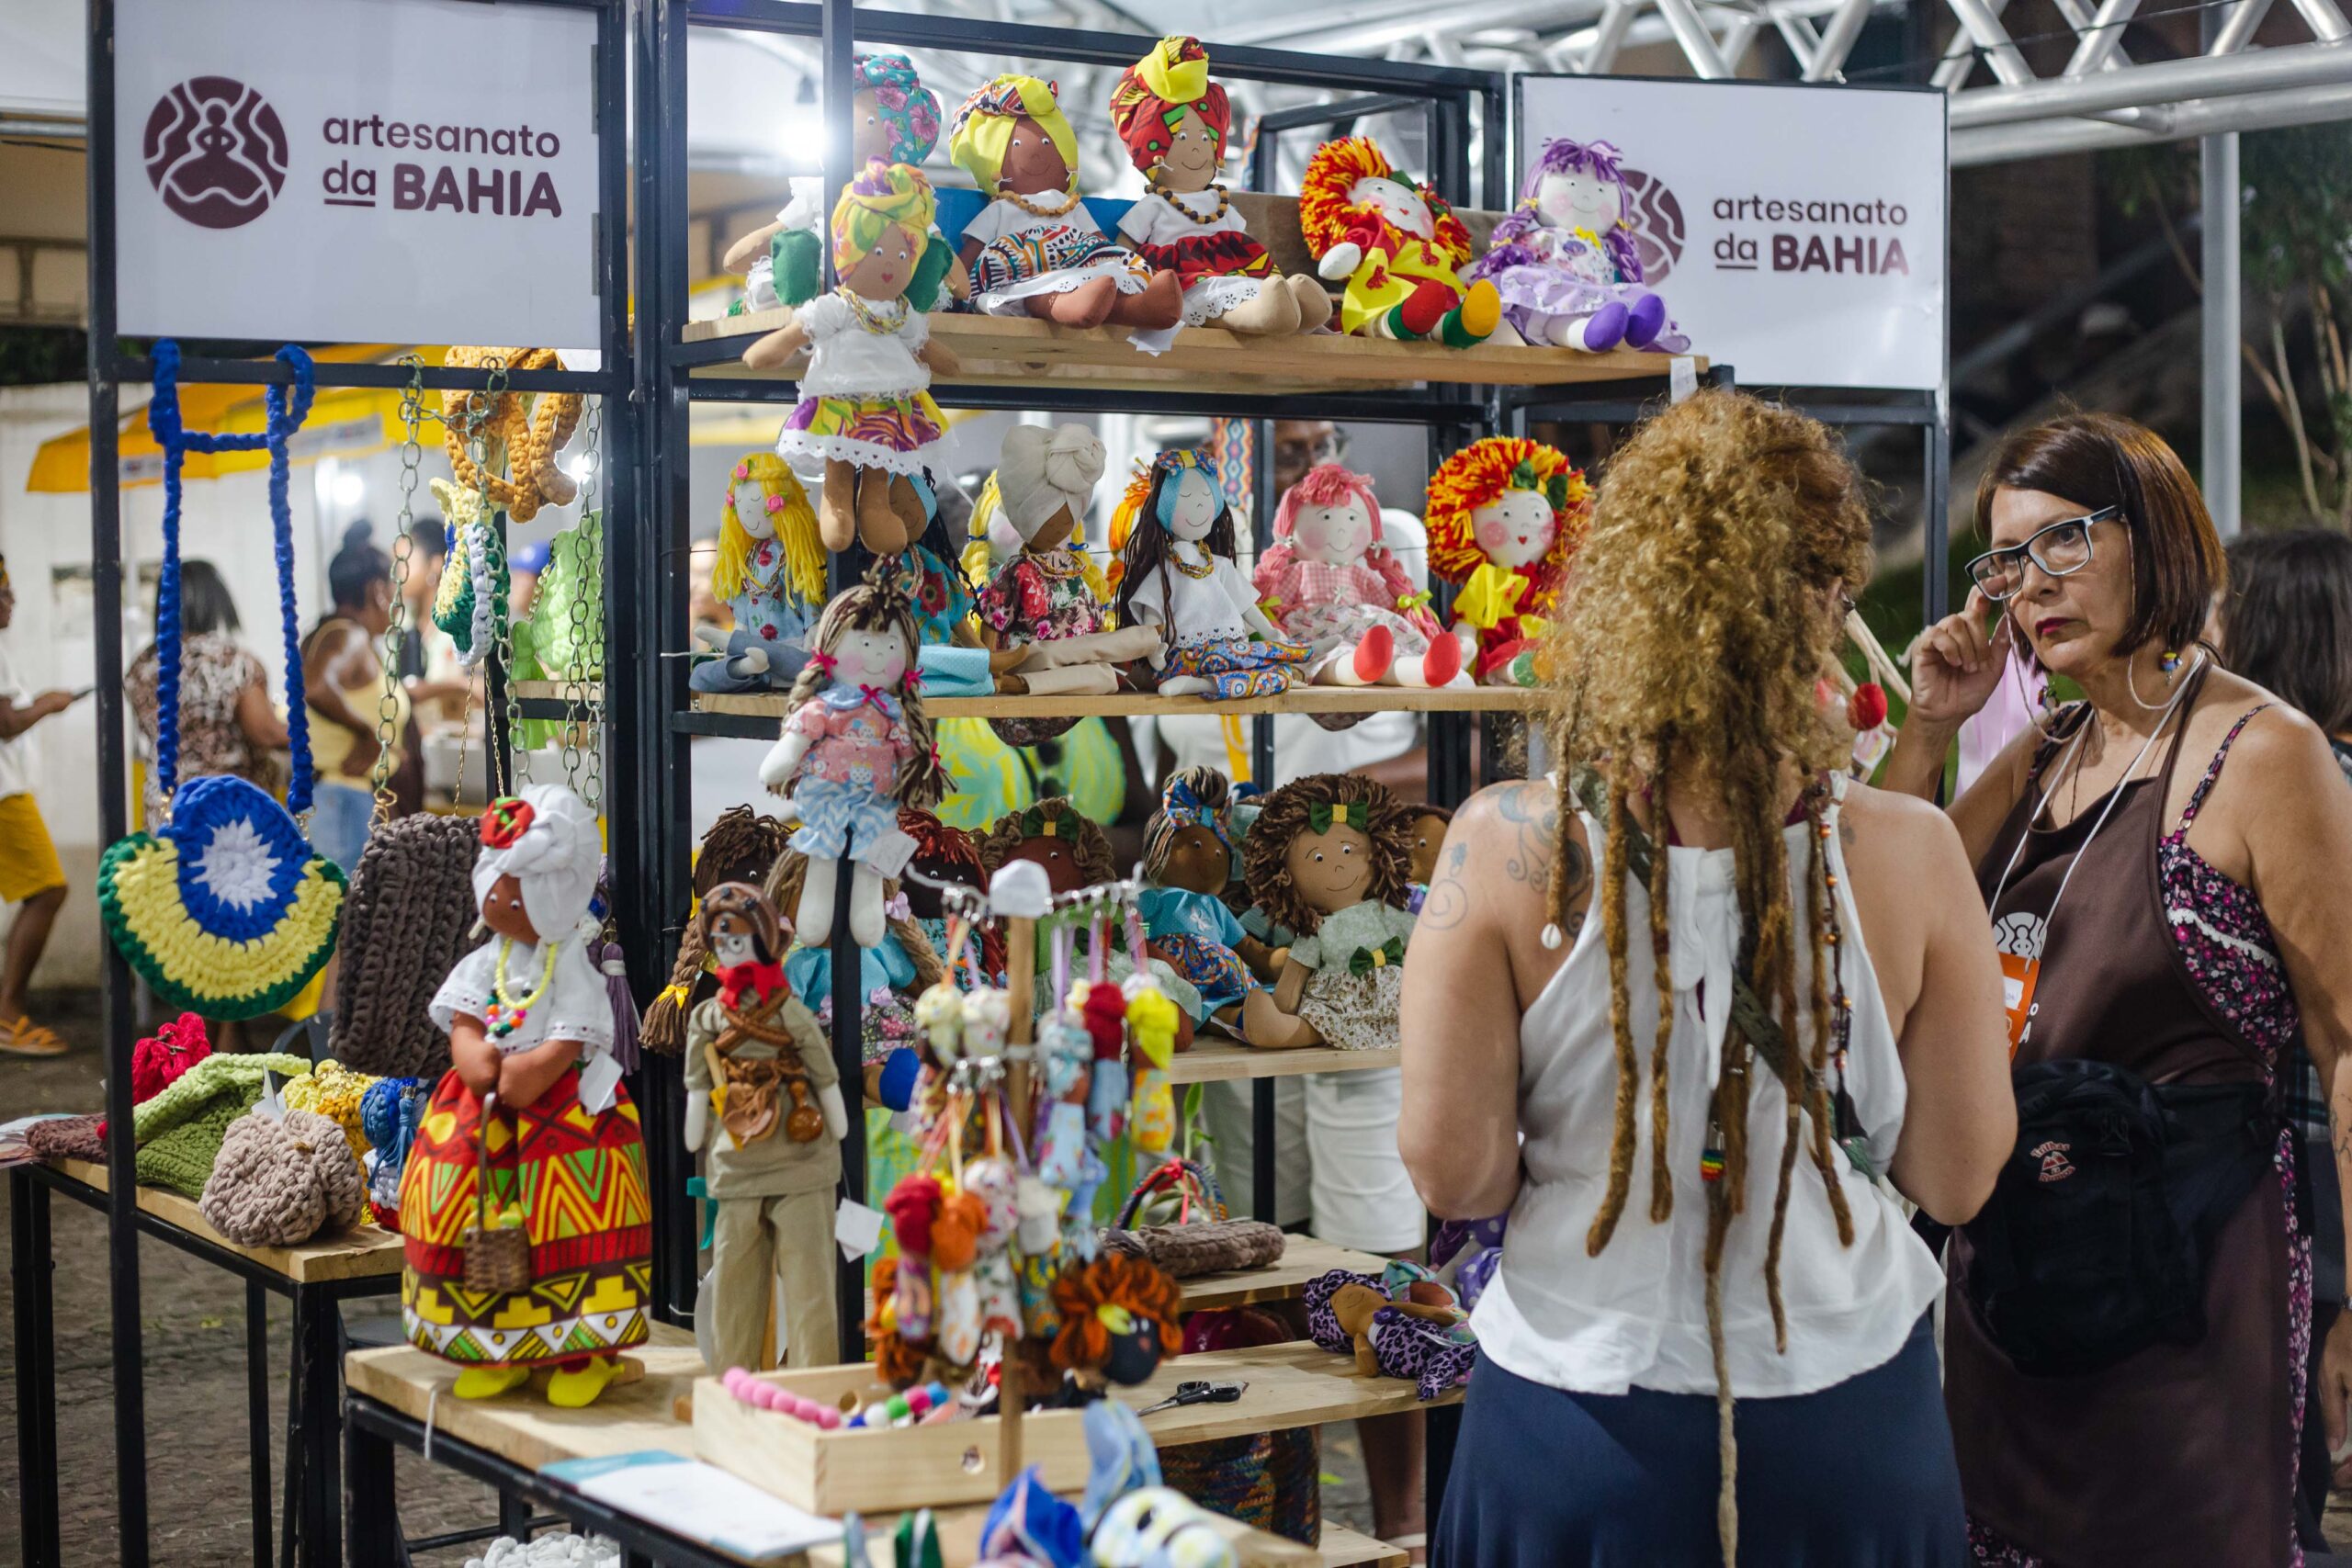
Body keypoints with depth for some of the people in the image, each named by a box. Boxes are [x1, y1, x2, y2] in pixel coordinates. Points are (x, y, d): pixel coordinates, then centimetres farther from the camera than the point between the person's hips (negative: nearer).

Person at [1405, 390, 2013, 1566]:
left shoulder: (1506, 848, -16)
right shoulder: (1908, 856, -14)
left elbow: (1451, 1176, -11)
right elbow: (1957, 1182, -5)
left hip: (1582, 1416, 0)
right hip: (1841, 1421, 0)